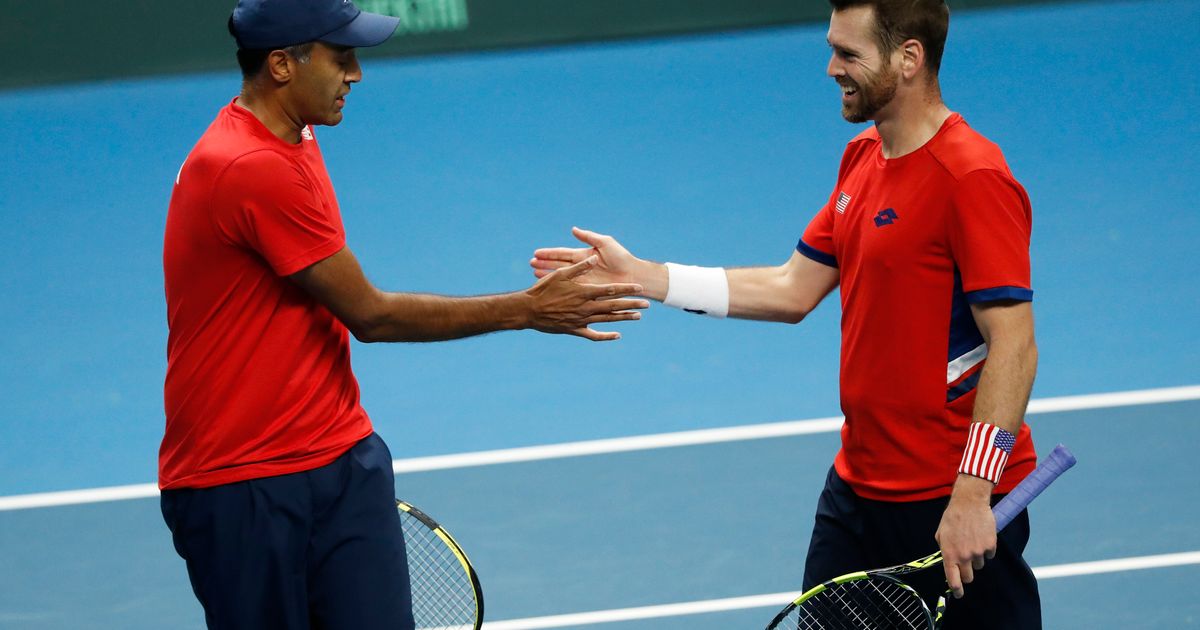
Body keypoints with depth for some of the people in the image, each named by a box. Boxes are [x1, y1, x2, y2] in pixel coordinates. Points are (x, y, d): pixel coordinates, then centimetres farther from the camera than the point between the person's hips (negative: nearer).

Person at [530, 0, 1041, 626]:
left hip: (955, 509, -9)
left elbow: (1014, 347, -23)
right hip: (859, 488, 9)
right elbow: (793, 289, 16)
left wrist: (971, 495, -27)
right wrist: (639, 276, 11)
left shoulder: (974, 180, -19)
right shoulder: (861, 159, 10)